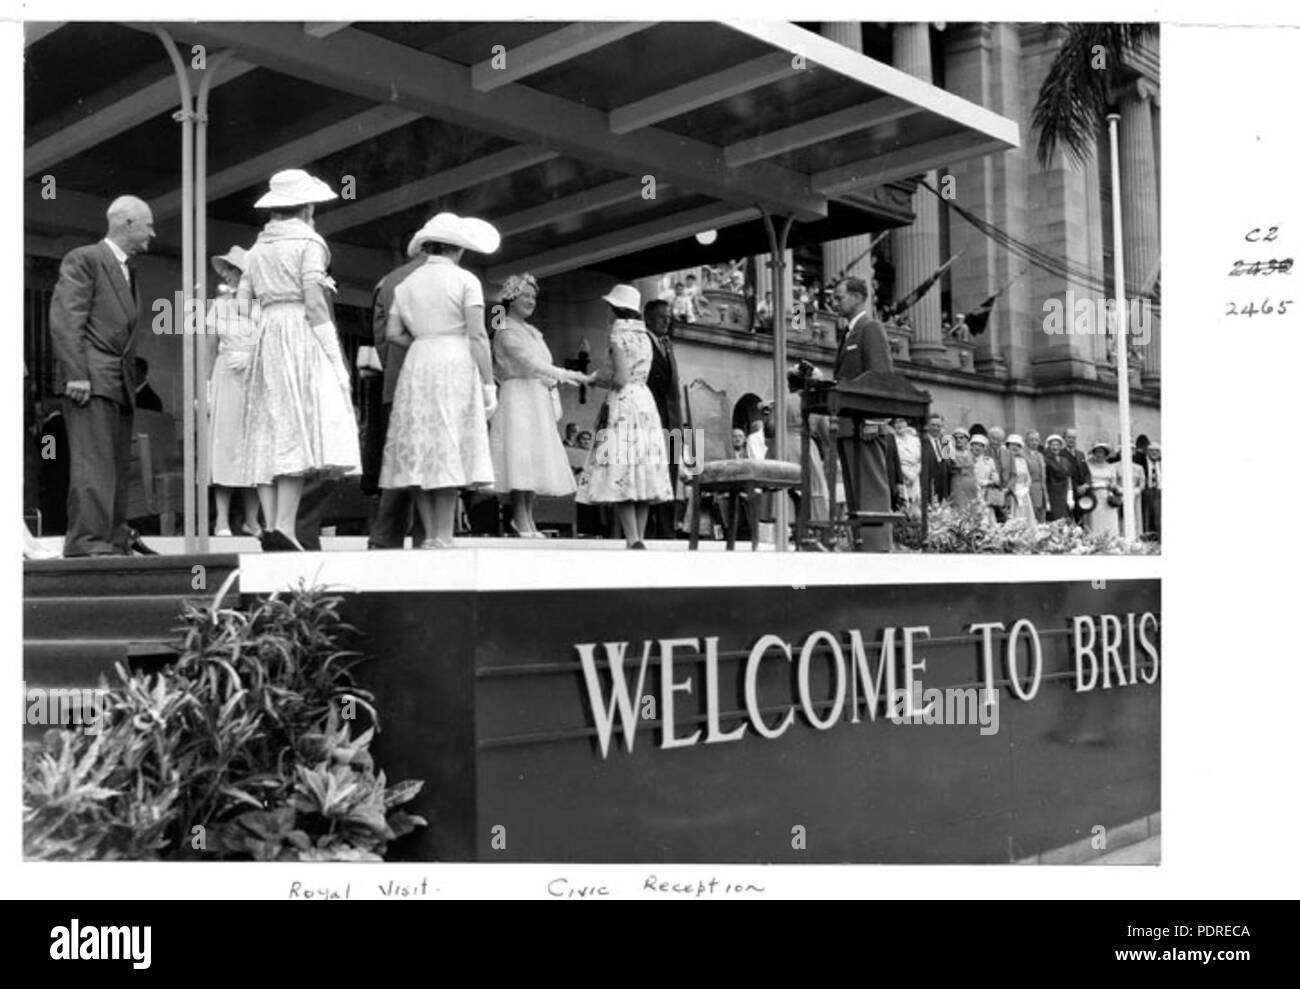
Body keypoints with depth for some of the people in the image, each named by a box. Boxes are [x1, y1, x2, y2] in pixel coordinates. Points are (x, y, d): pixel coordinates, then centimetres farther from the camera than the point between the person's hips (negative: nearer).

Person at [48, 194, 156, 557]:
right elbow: (64, 319, -11)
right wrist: (76, 374, -19)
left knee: (118, 465, 9)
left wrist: (131, 380, 14)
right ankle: (87, 541, -15)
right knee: (93, 461, -13)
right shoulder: (83, 259, -2)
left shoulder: (129, 272, 23)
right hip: (90, 380, -8)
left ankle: (115, 536, 15)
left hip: (120, 382, 9)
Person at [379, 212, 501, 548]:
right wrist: (488, 385, -7)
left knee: (420, 452, 5)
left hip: (416, 368, 4)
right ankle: (443, 537, -7)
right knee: (450, 452, -5)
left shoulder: (406, 284, 13)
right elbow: (477, 336, -8)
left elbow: (393, 333, 5)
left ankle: (430, 535, 5)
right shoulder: (465, 280, -1)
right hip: (455, 367, -4)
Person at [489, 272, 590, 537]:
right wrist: (574, 376, -24)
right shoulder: (506, 331, -7)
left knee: (538, 457, 6)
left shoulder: (532, 332, 21)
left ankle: (527, 518, 10)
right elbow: (531, 364, -19)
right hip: (518, 398, -9)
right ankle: (521, 521, -11)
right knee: (520, 455, -12)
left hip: (539, 401, 9)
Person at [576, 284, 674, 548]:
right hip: (646, 402, 8)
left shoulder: (619, 335, -6)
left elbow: (620, 379, -14)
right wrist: (603, 378, 22)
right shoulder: (644, 337, 16)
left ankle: (633, 540, -18)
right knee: (642, 477, 6)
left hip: (624, 403, -8)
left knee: (621, 477, -9)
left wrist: (602, 378, 5)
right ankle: (639, 538, 6)